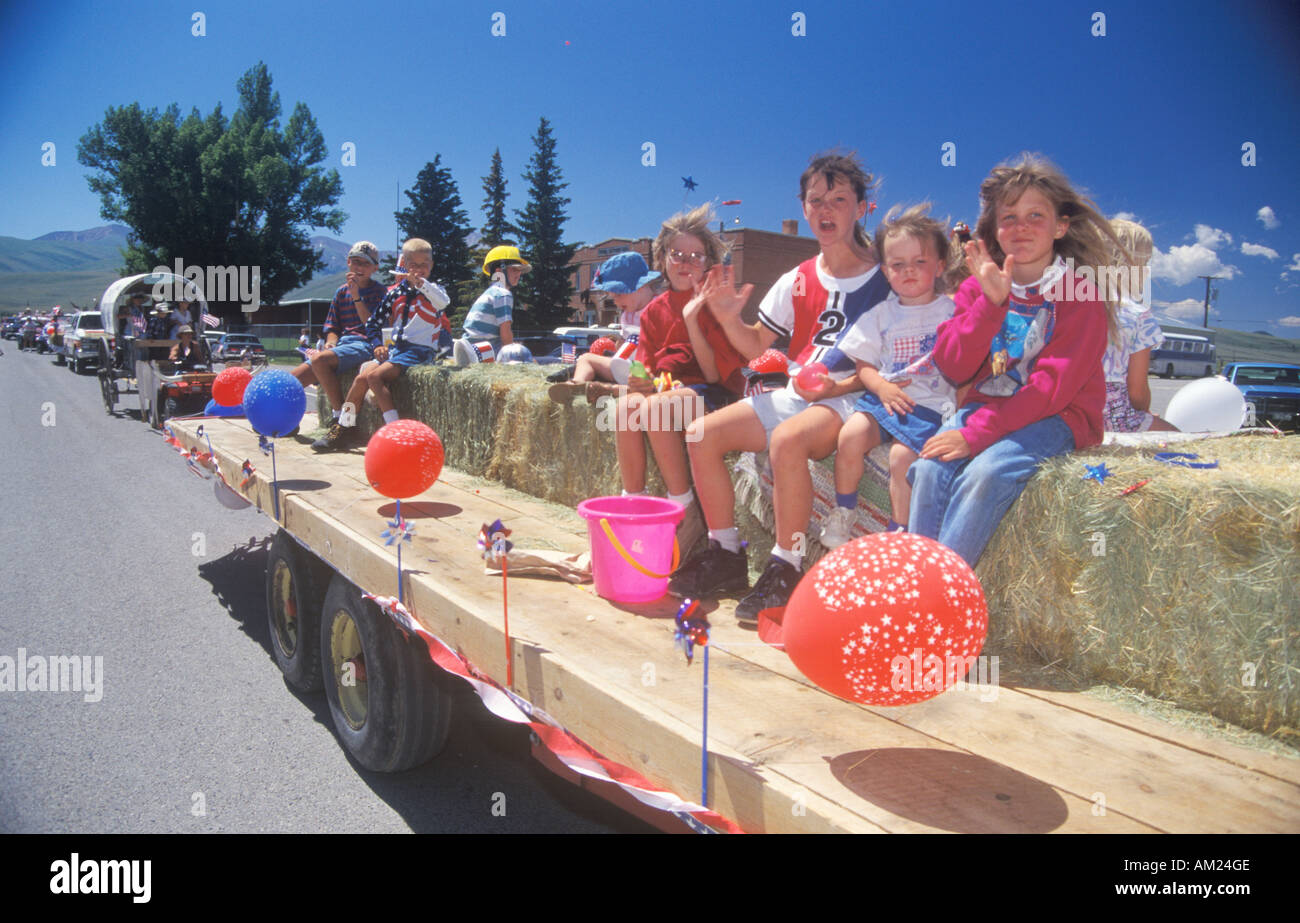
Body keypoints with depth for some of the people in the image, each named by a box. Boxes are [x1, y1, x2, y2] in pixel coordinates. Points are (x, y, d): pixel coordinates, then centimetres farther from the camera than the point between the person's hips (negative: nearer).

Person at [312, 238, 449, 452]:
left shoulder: (433, 289, 2)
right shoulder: (395, 293, 14)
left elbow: (443, 301, -25)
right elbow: (373, 322, 21)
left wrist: (420, 282, -38)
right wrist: (377, 345, 4)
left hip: (419, 350, -5)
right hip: (395, 348, 5)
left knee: (374, 375, -24)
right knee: (362, 377, -14)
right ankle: (343, 428, -2)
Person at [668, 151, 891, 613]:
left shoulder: (884, 276, -1)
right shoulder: (797, 281, 13)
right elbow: (757, 346, 16)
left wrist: (837, 386, -19)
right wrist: (729, 318, -4)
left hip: (852, 399, -6)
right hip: (794, 395, 6)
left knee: (789, 439, -37)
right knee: (702, 433, -8)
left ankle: (785, 570, -23)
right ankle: (726, 555, 0)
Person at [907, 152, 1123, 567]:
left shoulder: (1080, 295, -7)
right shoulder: (980, 285, 7)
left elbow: (1052, 388, -16)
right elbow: (953, 368, -5)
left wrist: (975, 434, -24)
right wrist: (990, 302, -17)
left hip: (1057, 418, -4)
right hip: (987, 405, 4)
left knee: (985, 473, -31)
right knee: (930, 468, -24)